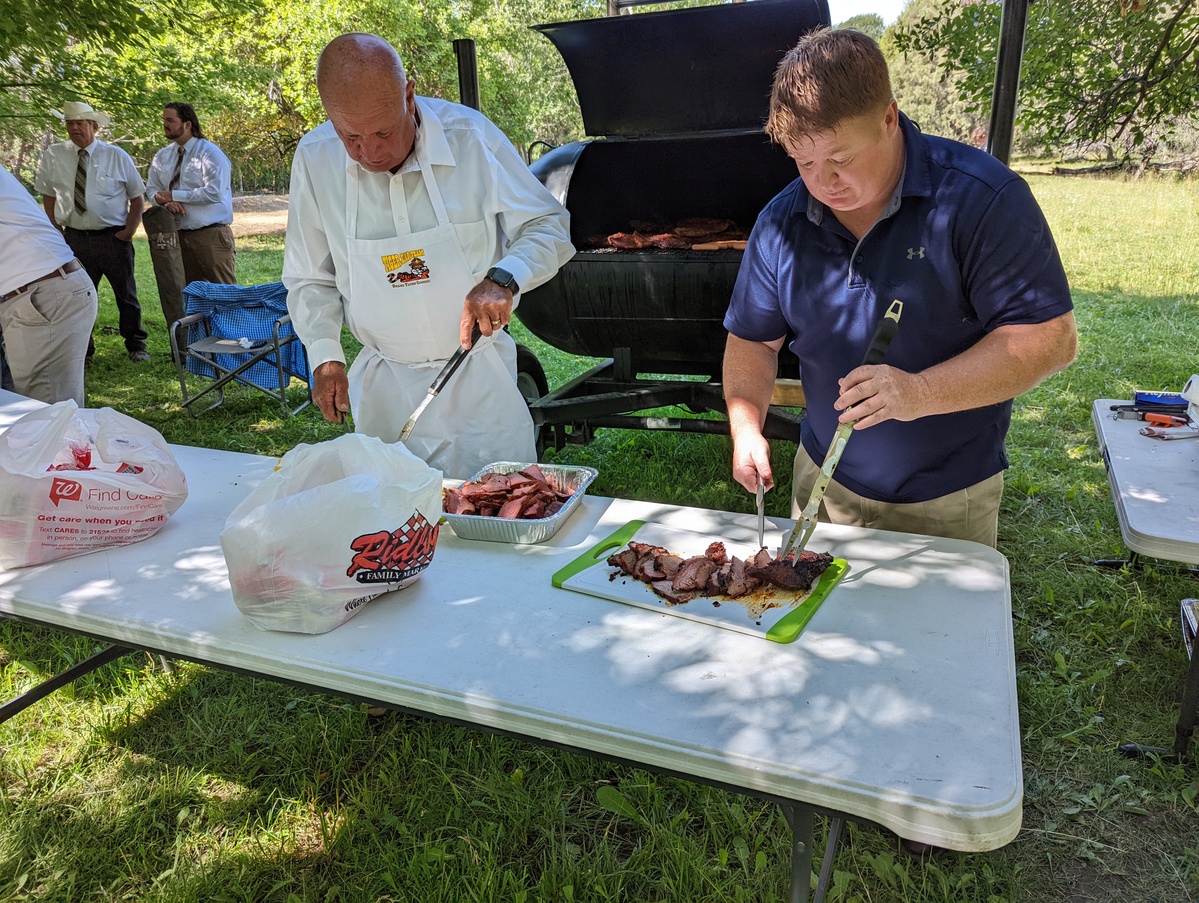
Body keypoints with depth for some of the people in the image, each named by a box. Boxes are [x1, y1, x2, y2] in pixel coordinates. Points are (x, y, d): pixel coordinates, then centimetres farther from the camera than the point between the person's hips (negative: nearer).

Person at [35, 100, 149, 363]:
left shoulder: (117, 156, -2)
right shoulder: (53, 155, 2)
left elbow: (137, 197, 3)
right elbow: (48, 195, 11)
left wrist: (128, 231, -7)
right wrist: (56, 230, 3)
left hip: (114, 238, -2)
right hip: (75, 239, 2)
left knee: (126, 294, 7)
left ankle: (135, 345, 23)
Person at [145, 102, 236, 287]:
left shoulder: (210, 153, -7)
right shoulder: (162, 157, 12)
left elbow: (213, 192, -18)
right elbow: (152, 189, 13)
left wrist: (174, 195, -14)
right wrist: (166, 201, -10)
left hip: (211, 235, -6)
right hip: (178, 235, 6)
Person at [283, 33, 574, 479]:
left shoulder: (470, 135, -12)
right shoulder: (314, 159, -5)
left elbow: (550, 226, -4)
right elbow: (310, 279, 6)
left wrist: (503, 278, -22)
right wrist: (325, 356, -7)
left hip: (478, 377, -1)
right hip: (383, 386, 2)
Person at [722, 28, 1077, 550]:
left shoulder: (982, 198, -17)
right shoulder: (781, 222, -4)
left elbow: (1051, 337, -19)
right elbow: (753, 340, 5)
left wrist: (921, 393, -31)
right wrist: (746, 427, -12)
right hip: (823, 482, 4)